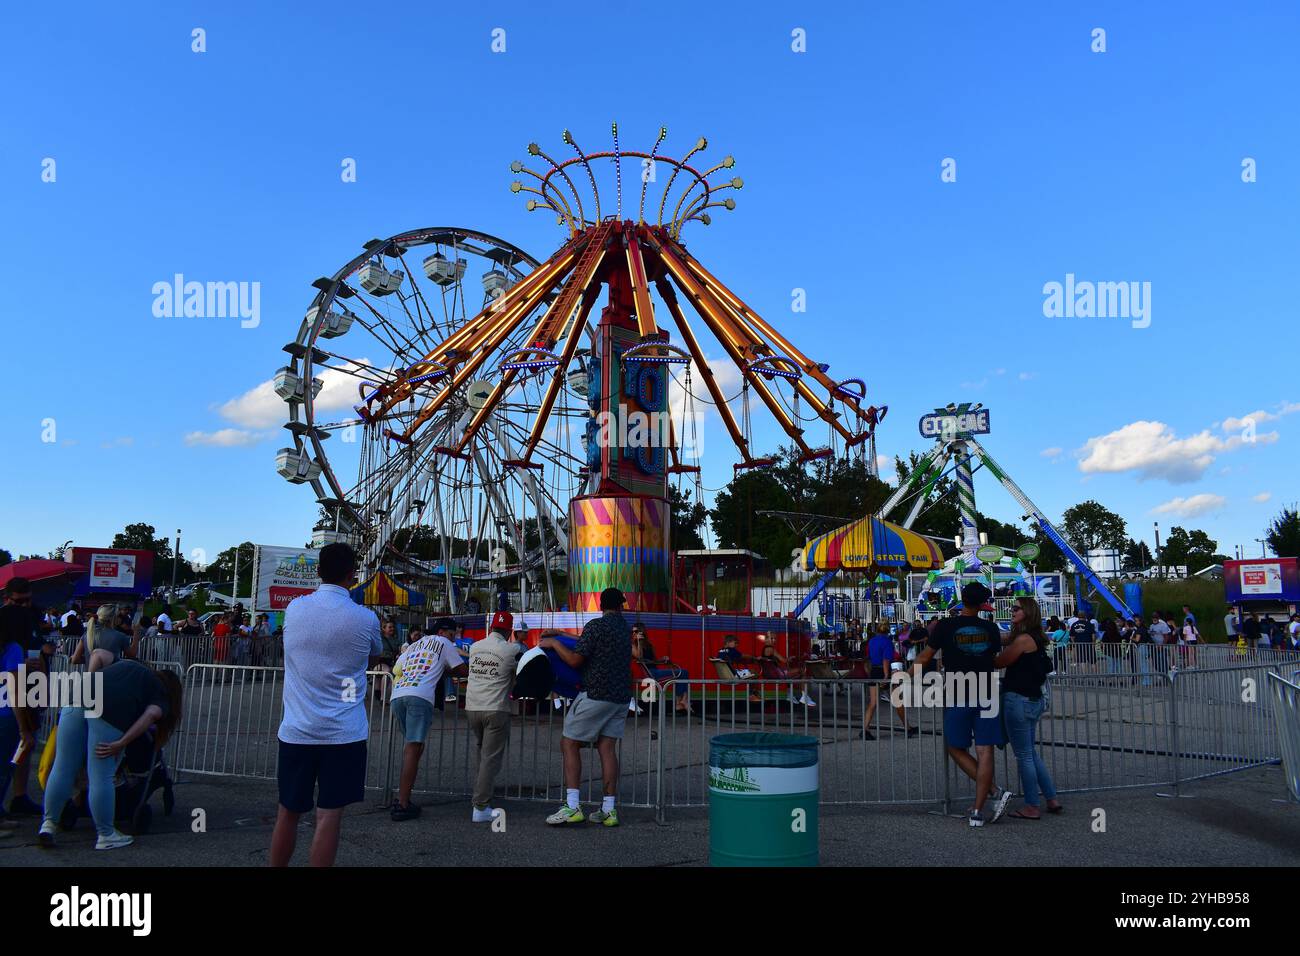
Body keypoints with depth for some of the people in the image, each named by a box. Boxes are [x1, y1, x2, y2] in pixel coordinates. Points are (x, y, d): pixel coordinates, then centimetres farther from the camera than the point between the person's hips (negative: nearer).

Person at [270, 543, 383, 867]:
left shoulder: (294, 608, 0)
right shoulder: (365, 619, -7)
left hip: (296, 731, 3)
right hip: (344, 734, -3)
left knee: (287, 813, 16)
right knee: (329, 815, 1)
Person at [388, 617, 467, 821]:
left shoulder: (413, 645, 32)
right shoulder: (444, 643, 16)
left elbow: (396, 671, 28)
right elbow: (462, 670, 18)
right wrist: (446, 670, 36)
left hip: (397, 695, 7)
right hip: (419, 696, -6)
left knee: (411, 745, 17)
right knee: (414, 747, -8)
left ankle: (403, 797, 16)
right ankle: (402, 805, -12)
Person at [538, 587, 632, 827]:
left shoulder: (596, 625, -10)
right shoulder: (624, 627, 14)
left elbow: (575, 660, -12)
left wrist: (553, 643, 2)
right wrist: (560, 634, 28)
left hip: (595, 694, -7)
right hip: (620, 696, 7)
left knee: (569, 744, 1)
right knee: (607, 748, 7)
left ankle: (572, 807, -6)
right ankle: (609, 810, 4)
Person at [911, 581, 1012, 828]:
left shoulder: (945, 626, -6)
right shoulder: (991, 629, 3)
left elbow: (924, 658, 2)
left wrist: (906, 680, 16)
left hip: (957, 698, -3)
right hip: (986, 697, 3)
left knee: (956, 749, 10)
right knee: (984, 752, 2)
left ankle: (996, 792, -1)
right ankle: (977, 811, 0)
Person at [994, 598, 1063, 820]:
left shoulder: (1023, 639, -17)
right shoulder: (1035, 639, 11)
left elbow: (999, 662, -11)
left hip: (1019, 700, -9)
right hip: (1033, 699, 9)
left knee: (1024, 756, 1)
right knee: (1031, 752, 19)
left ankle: (1032, 808, 9)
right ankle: (1052, 800, 24)